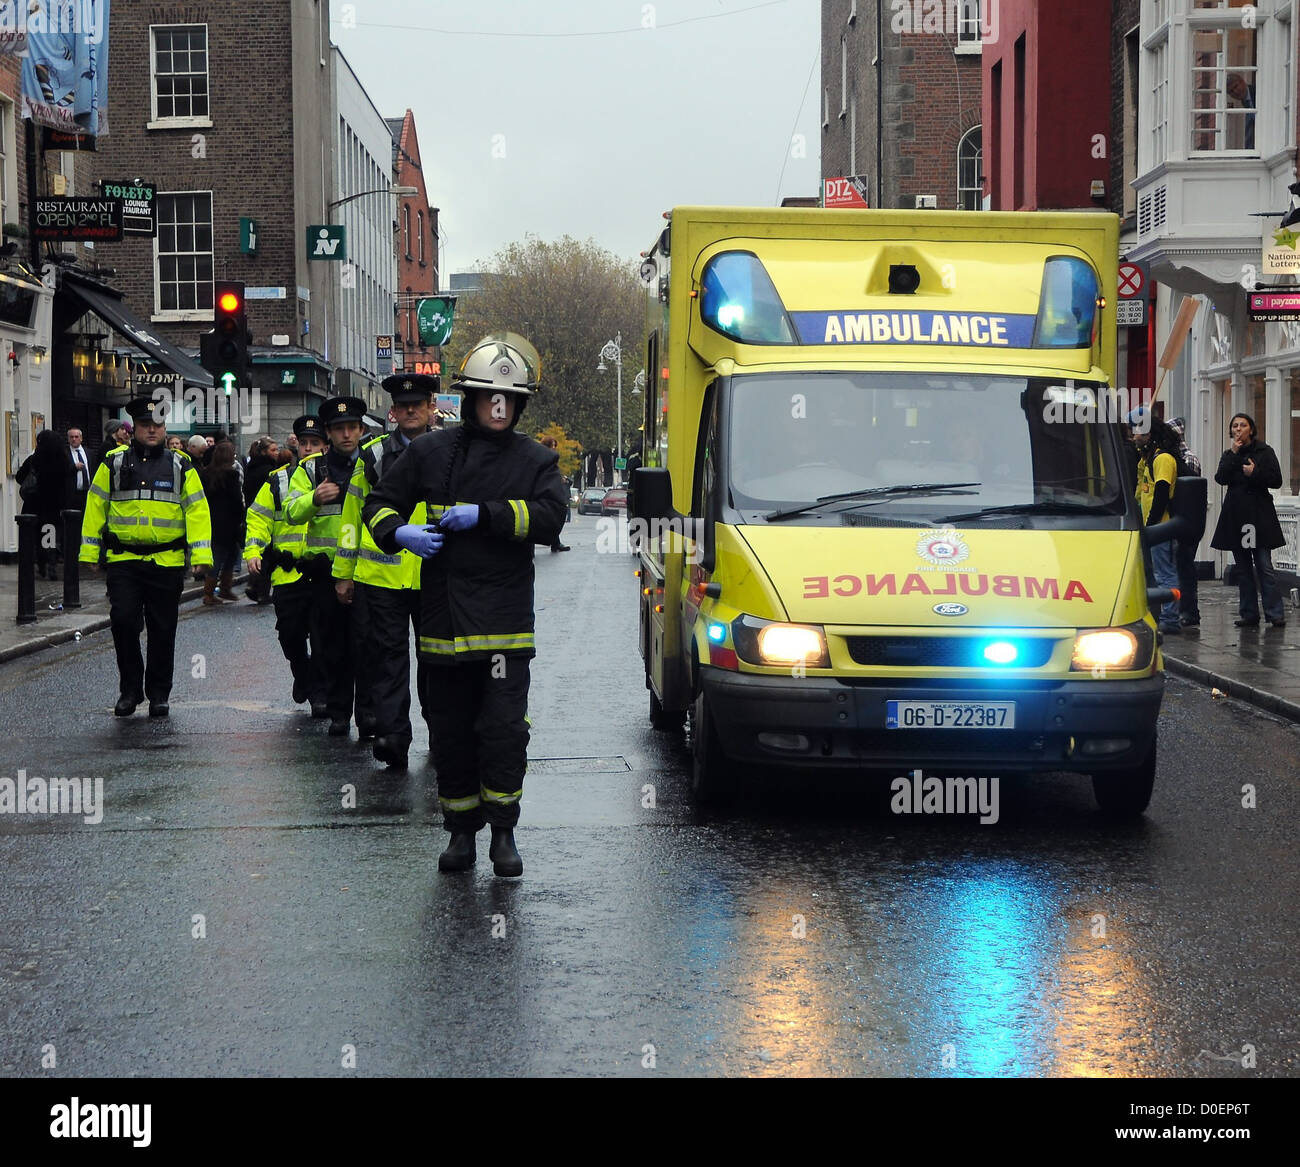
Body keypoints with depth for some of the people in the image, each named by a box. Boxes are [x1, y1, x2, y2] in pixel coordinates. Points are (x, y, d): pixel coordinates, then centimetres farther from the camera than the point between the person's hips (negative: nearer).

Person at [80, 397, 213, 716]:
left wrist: (201, 555, -7)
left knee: (162, 630, 5)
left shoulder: (180, 466, 6)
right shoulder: (114, 463, 6)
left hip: (167, 561, 0)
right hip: (123, 560, 0)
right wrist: (90, 553, 4)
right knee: (124, 621, -8)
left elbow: (196, 510, 2)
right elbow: (95, 507, 9)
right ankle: (130, 689, 8)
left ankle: (159, 694, 17)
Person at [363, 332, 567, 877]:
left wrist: (483, 514, -16)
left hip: (506, 620, -2)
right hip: (444, 619, 2)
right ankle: (461, 830, 20)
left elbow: (549, 519, -9)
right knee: (451, 730, 8)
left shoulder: (535, 460, 6)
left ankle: (503, 831, 2)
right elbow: (379, 504, 12)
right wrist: (399, 533, -9)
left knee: (505, 728, -10)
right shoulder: (431, 452, 8)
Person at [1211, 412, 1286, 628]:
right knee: (1243, 568, 5)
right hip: (1235, 513, 4)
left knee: (1264, 566, -11)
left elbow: (1276, 480, -2)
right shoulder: (1229, 454, 13)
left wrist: (1255, 473, -14)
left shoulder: (1264, 452, 3)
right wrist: (1233, 454, -8)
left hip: (1259, 513, -4)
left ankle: (1275, 614, -11)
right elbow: (1220, 478, -4)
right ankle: (1249, 615, 8)